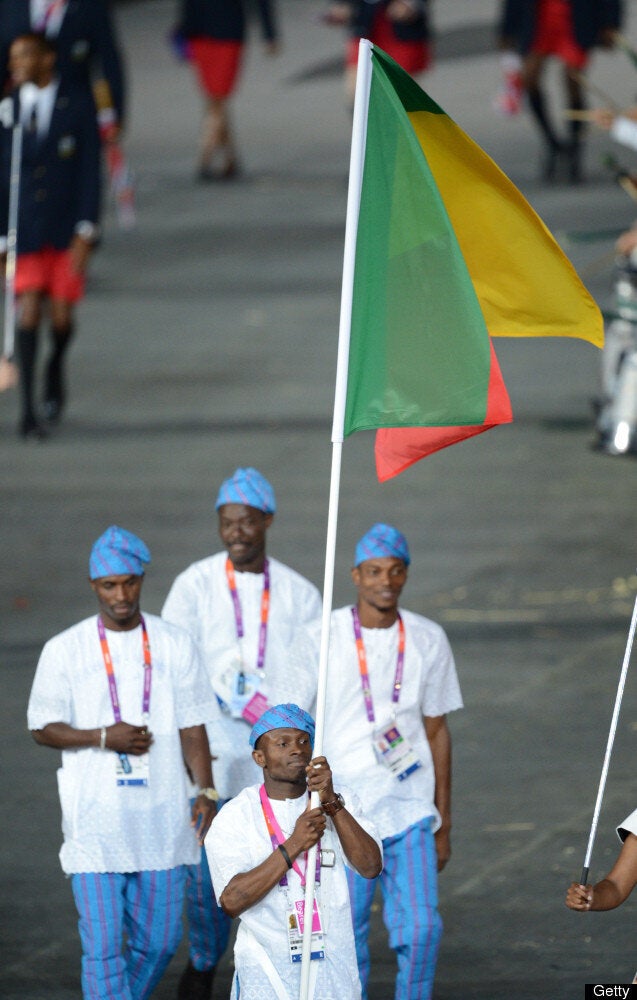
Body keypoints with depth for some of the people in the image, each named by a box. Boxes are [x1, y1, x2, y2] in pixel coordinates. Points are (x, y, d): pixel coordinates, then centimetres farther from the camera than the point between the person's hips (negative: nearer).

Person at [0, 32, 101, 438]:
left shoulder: (78, 107, -3)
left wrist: (86, 233, -12)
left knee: (62, 316, 1)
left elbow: (90, 172, -5)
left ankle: (55, 368, 34)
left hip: (68, 231, 0)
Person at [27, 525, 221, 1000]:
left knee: (159, 942, 6)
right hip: (94, 822, -2)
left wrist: (206, 790, -3)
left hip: (161, 817, 2)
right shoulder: (65, 650, 1)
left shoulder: (175, 645, 7)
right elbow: (43, 728, 4)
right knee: (103, 947, -8)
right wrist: (103, 737, -12)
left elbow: (192, 726, 8)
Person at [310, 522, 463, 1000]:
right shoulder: (322, 639, -2)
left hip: (410, 811, 2)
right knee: (345, 933, 0)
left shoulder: (428, 639, 6)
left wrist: (443, 825, 12)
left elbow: (437, 732, 11)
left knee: (421, 927, -7)